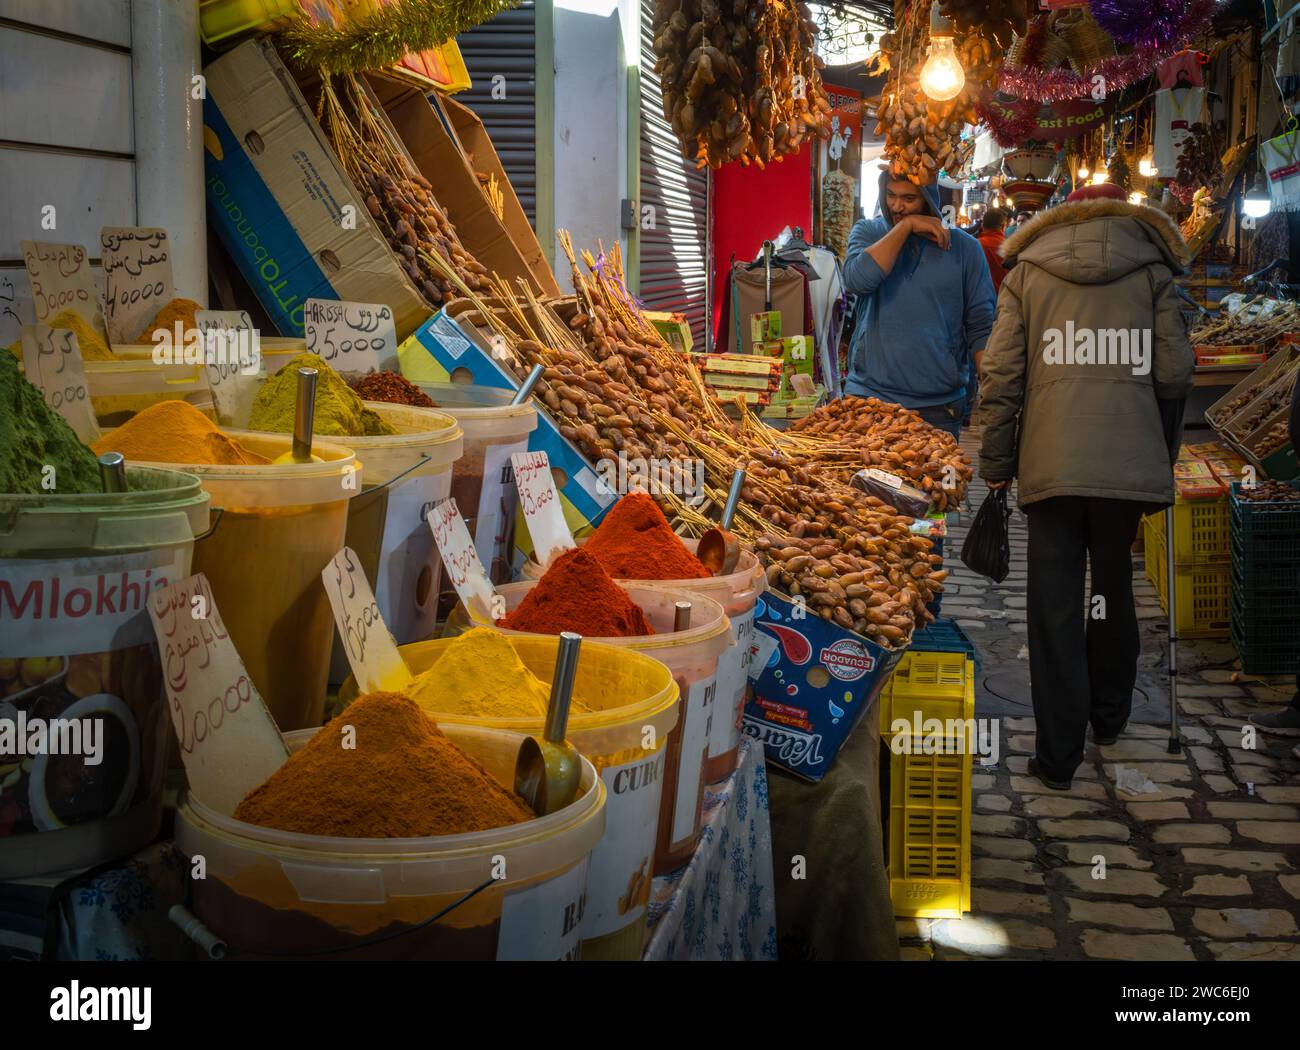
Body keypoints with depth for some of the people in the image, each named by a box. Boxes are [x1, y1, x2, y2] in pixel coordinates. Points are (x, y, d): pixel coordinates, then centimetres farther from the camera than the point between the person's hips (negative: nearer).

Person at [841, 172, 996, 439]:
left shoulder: (964, 247, 3)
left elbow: (981, 328, 3)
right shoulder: (867, 232, 6)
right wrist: (906, 226, -13)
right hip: (869, 395, 0)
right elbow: (857, 280, -16)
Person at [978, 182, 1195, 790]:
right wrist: (1163, 454, 17)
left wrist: (997, 463, 10)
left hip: (1051, 462, -1)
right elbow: (1174, 375, 3)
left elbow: (1002, 376, 3)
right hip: (1130, 462, 1)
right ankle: (1109, 716, 36)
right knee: (1114, 586, 19)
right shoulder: (1152, 272, 8)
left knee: (1055, 601, 3)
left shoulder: (1026, 274, 8)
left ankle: (1059, 754, 5)